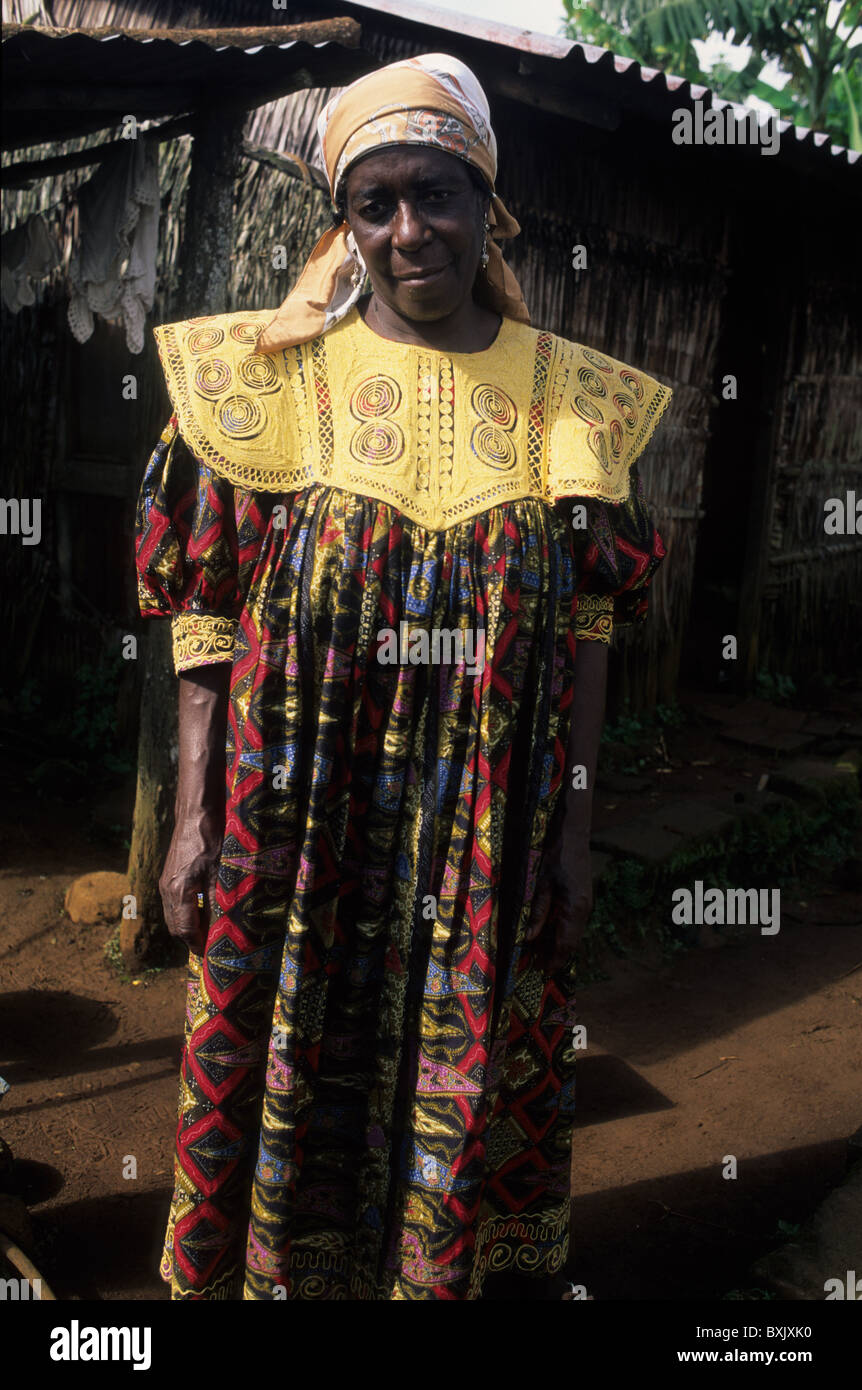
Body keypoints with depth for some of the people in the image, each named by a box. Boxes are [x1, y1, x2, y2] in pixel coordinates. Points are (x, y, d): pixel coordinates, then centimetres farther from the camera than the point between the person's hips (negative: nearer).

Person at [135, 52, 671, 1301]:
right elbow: (209, 610, -3)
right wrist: (197, 814, -6)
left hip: (490, 832, 2)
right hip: (298, 815, -1)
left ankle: (442, 1273, 43)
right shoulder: (273, 373, -3)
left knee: (461, 1090, 16)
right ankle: (265, 1271, 41)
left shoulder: (566, 397, 2)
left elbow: (585, 627, 3)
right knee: (290, 1074, 14)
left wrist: (576, 825, 1)